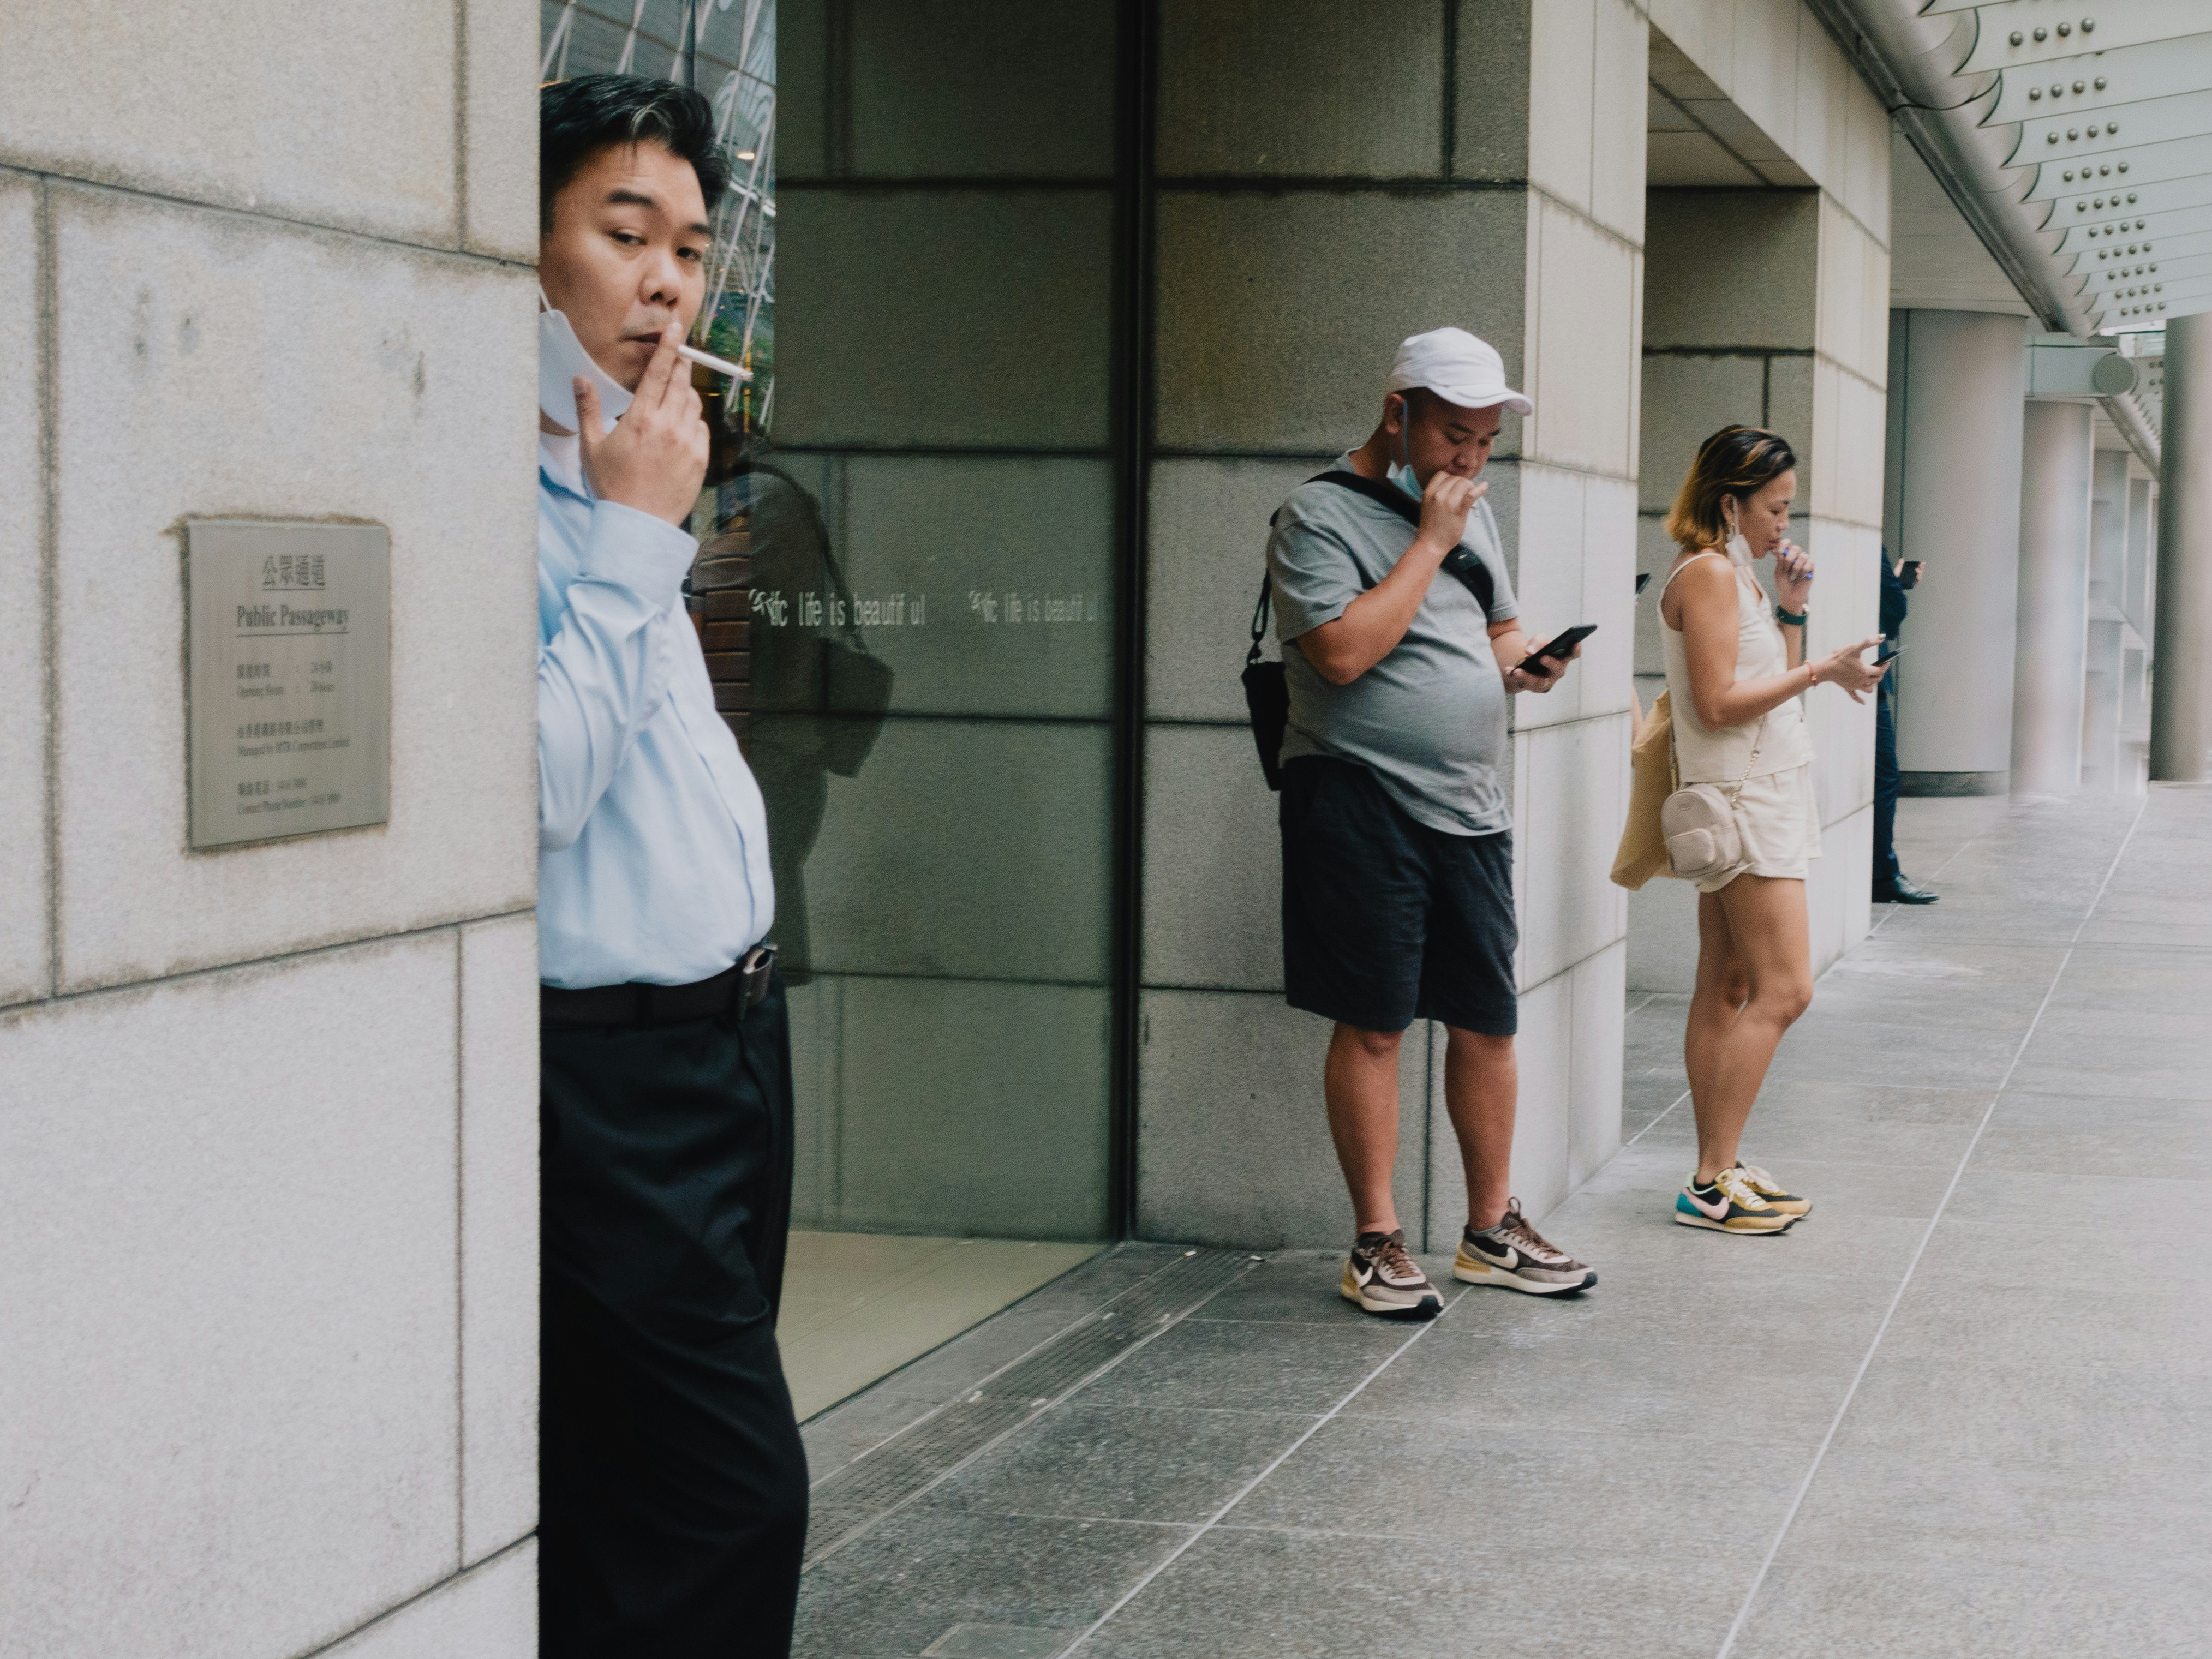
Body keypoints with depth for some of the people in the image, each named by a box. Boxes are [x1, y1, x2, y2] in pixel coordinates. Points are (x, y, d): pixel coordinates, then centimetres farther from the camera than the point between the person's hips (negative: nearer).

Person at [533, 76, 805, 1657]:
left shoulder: (626, 483, 16)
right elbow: (534, 786, -23)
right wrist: (636, 535, -19)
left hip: (730, 1037, 9)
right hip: (610, 1069, -9)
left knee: (636, 1505, 13)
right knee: (732, 1499, -12)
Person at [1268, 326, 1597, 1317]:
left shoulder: (1472, 511, 16)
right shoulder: (1321, 514, -8)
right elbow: (1345, 651, -20)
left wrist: (1521, 662, 3)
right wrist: (1431, 541, -13)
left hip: (1471, 807, 7)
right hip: (1362, 800, -7)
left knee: (1489, 1021, 9)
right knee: (1372, 1023, -2)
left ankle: (1492, 1232, 21)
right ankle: (1376, 1243, 7)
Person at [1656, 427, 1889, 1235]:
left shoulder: (1733, 574, 18)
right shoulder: (1709, 572, -13)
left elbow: (1772, 684, 19)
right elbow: (1719, 703, -20)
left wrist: (1790, 609, 10)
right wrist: (1818, 673, -17)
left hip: (1761, 796, 11)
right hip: (1744, 799, -11)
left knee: (1727, 993, 9)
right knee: (1783, 989, -13)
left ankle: (1715, 1173, 11)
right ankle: (1712, 1182, -12)